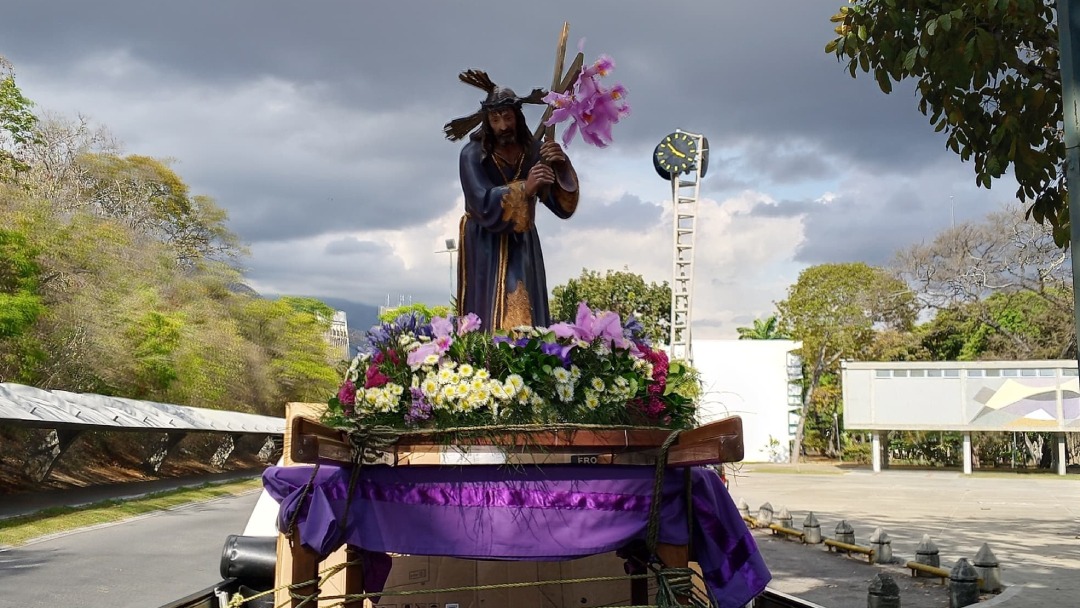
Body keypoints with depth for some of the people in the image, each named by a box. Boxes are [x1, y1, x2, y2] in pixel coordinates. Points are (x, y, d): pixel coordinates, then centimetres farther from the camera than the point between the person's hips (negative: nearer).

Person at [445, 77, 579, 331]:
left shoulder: (534, 151, -5)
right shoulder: (473, 154, -14)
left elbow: (564, 206, -10)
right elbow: (485, 204, -26)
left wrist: (562, 167, -27)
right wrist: (524, 189, -39)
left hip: (522, 245, 3)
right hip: (484, 247, -3)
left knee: (524, 319, 0)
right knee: (488, 317, -5)